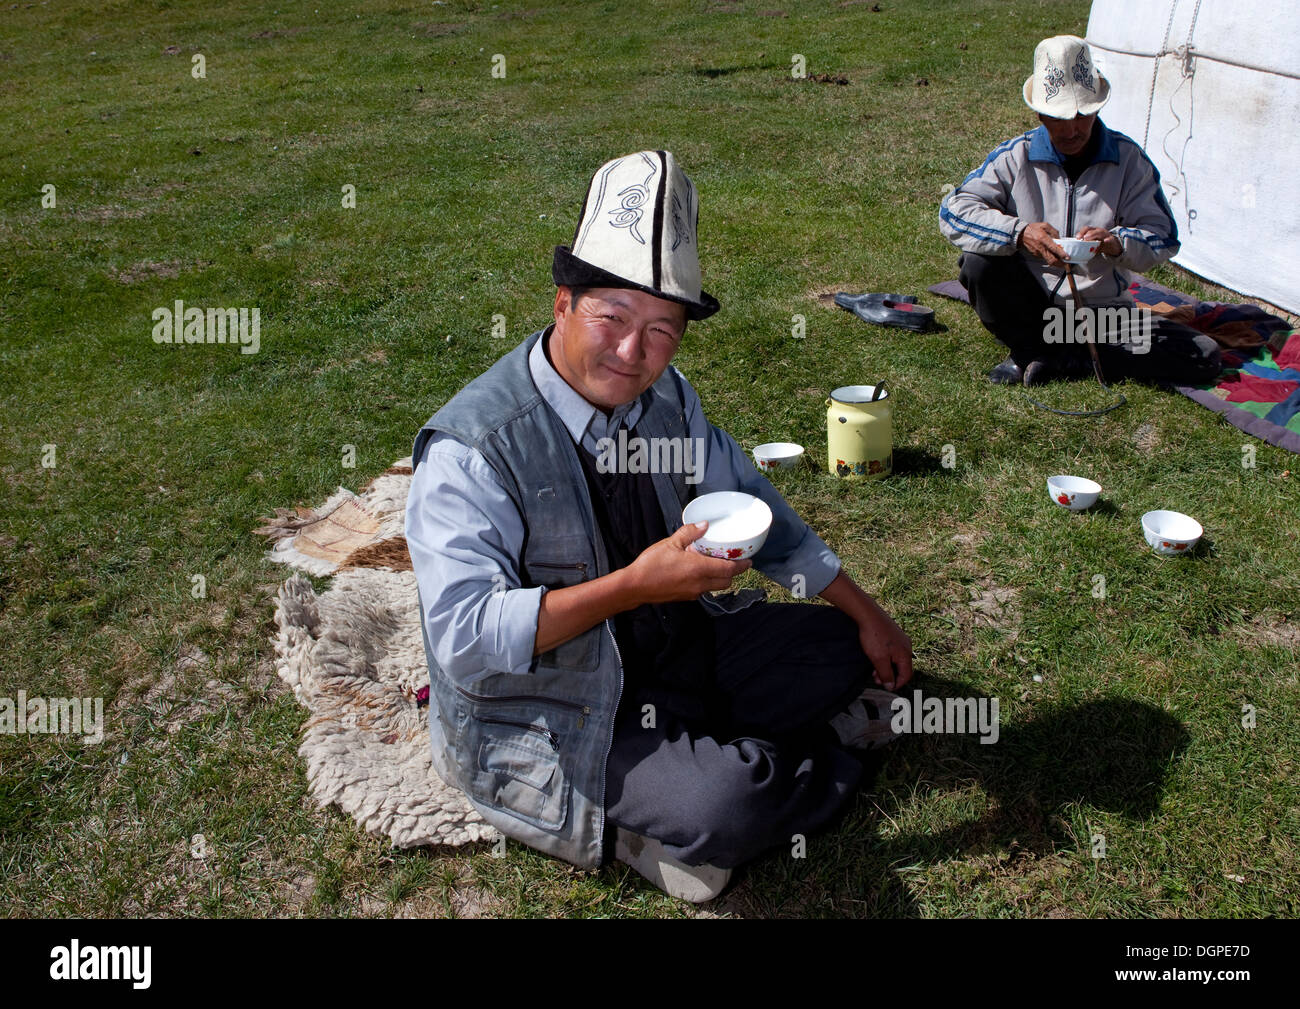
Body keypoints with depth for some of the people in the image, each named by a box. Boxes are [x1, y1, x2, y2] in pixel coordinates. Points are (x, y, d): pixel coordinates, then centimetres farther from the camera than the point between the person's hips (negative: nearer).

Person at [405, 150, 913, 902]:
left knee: (841, 649, 4)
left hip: (669, 643, 7)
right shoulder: (470, 451, -26)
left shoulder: (664, 396, -4)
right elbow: (463, 638, -30)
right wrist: (634, 585, -35)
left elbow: (747, 501, 9)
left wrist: (862, 610, 9)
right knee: (727, 806, -26)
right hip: (545, 725, -6)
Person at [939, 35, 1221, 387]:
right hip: (1029, 304, -1)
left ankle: (1061, 359, -15)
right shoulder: (1014, 156, -3)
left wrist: (1117, 243, -28)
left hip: (1102, 310, 1)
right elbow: (953, 211, -13)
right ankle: (1029, 351, -8)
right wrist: (1019, 232, -30)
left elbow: (1163, 235, -3)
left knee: (1204, 357, -19)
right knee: (979, 262, -30)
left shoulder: (1128, 159, -1)